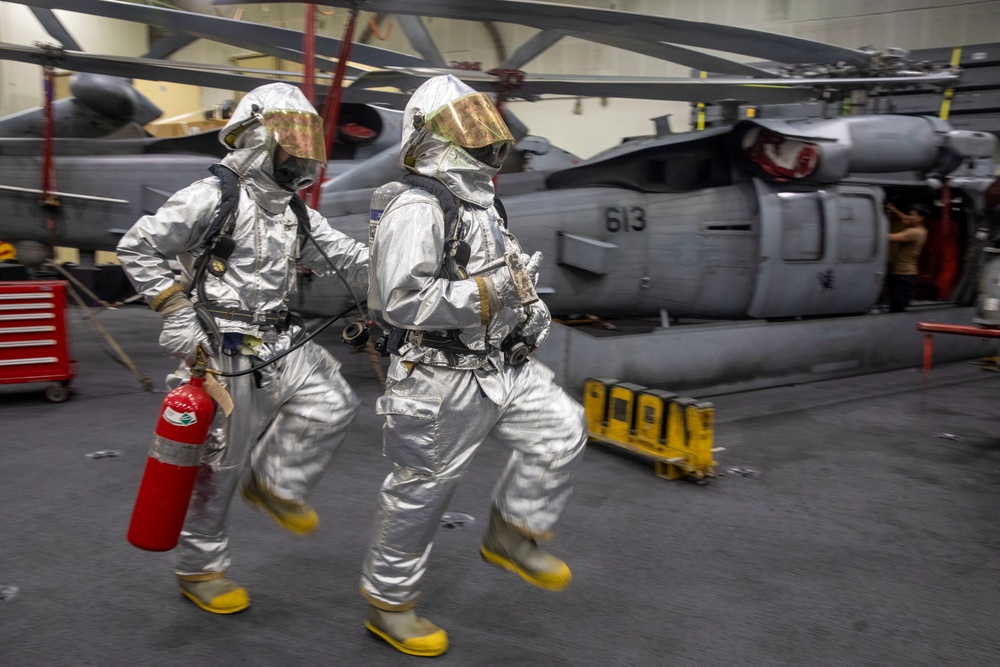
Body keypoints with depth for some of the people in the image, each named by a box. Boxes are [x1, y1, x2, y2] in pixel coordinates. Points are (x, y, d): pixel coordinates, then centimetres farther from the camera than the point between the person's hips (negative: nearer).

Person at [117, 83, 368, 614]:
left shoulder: (296, 212, 10)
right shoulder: (215, 197, -13)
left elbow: (345, 256, 7)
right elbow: (136, 248, -12)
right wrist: (176, 314, -16)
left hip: (276, 345, 7)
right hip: (222, 353, -7)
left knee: (334, 403, -6)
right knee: (219, 462, 3)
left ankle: (274, 483, 16)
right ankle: (199, 570, 24)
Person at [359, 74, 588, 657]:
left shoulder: (482, 204, 14)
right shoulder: (417, 210, -17)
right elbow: (401, 301, -26)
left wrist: (530, 306, 11)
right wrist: (485, 295, -24)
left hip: (501, 366, 9)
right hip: (442, 379, -8)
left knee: (562, 428, -4)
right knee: (422, 490, 4)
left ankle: (511, 534, 16)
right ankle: (388, 603, 25)